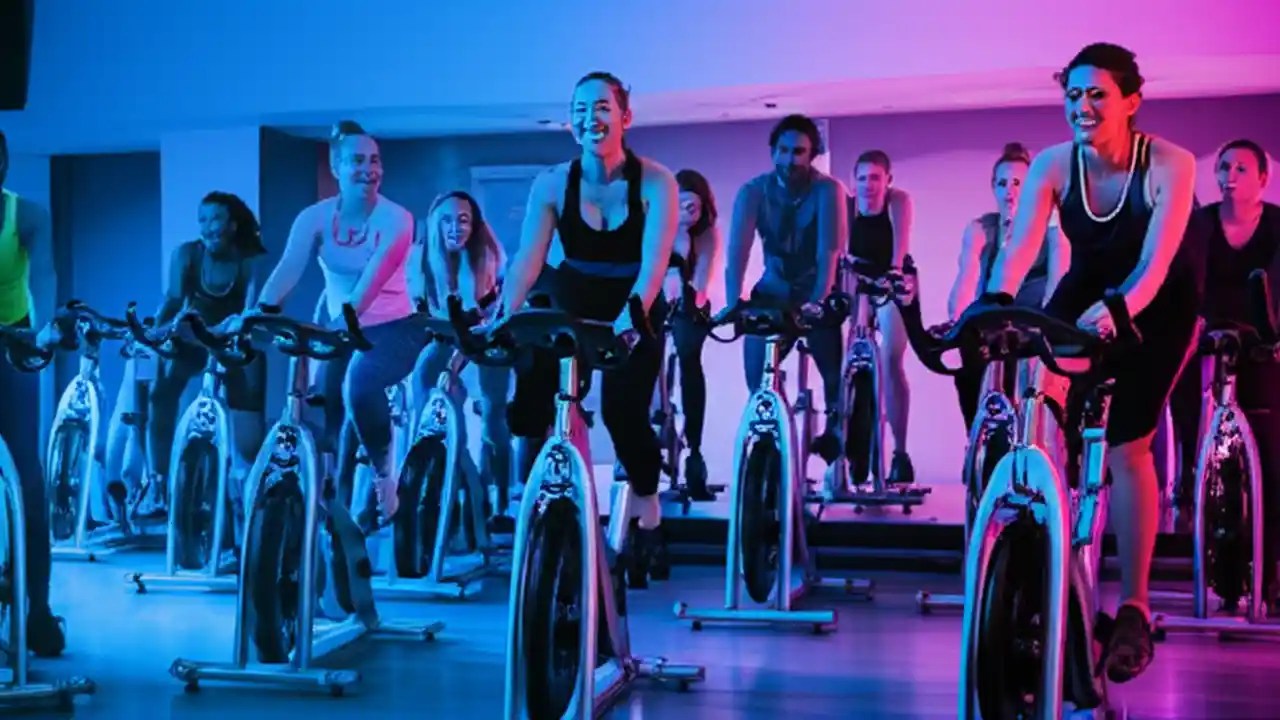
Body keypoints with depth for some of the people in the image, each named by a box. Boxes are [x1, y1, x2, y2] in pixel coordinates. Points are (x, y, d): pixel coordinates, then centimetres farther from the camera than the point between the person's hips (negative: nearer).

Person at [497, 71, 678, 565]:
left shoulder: (654, 182, -16)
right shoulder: (553, 184, -11)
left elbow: (654, 263, -26)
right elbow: (526, 259, -18)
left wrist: (628, 319, -42)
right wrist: (504, 317, -33)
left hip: (635, 310, -2)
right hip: (573, 302, 2)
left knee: (623, 412, -16)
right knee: (531, 352, -25)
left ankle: (648, 508, 13)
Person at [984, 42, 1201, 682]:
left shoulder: (1169, 165, -25)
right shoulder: (1053, 166, -18)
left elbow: (1155, 262, -35)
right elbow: (1018, 247, -30)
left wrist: (1117, 309, -55)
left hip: (1158, 304, -2)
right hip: (1087, 291, 3)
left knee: (1127, 445, -10)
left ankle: (1133, 609, 2)